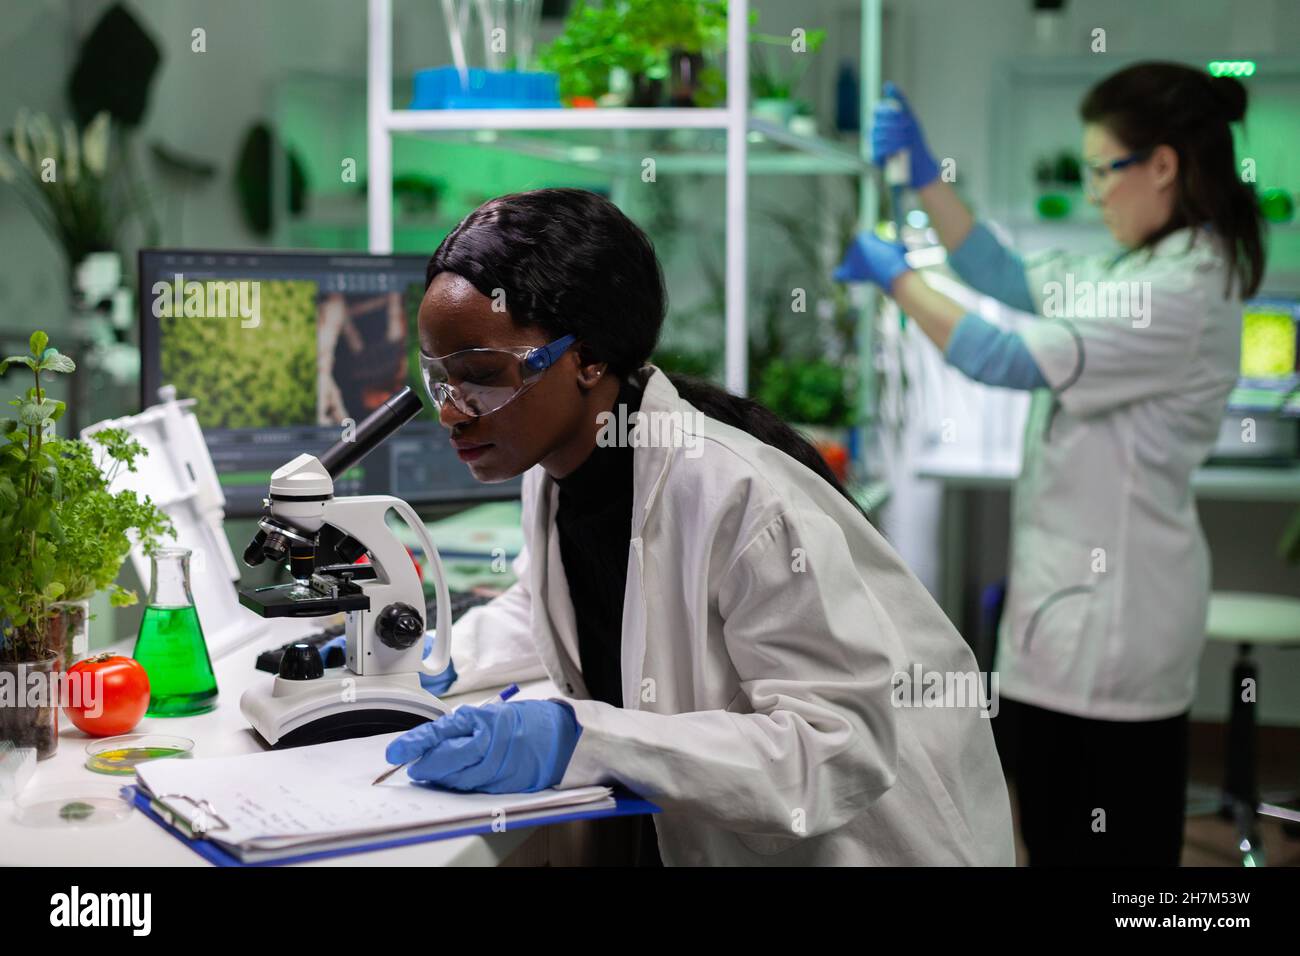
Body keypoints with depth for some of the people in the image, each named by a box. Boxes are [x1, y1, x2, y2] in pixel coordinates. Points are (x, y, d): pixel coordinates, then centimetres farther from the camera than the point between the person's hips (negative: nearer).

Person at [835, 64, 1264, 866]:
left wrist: (897, 276, -10)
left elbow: (1005, 359, -21)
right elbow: (1007, 279, 19)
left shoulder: (1182, 295, -20)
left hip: (1110, 612, -10)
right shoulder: (1136, 271, 11)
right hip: (1086, 598, 10)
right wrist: (925, 177, 11)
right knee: (1056, 828, 18)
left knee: (1099, 842, 2)